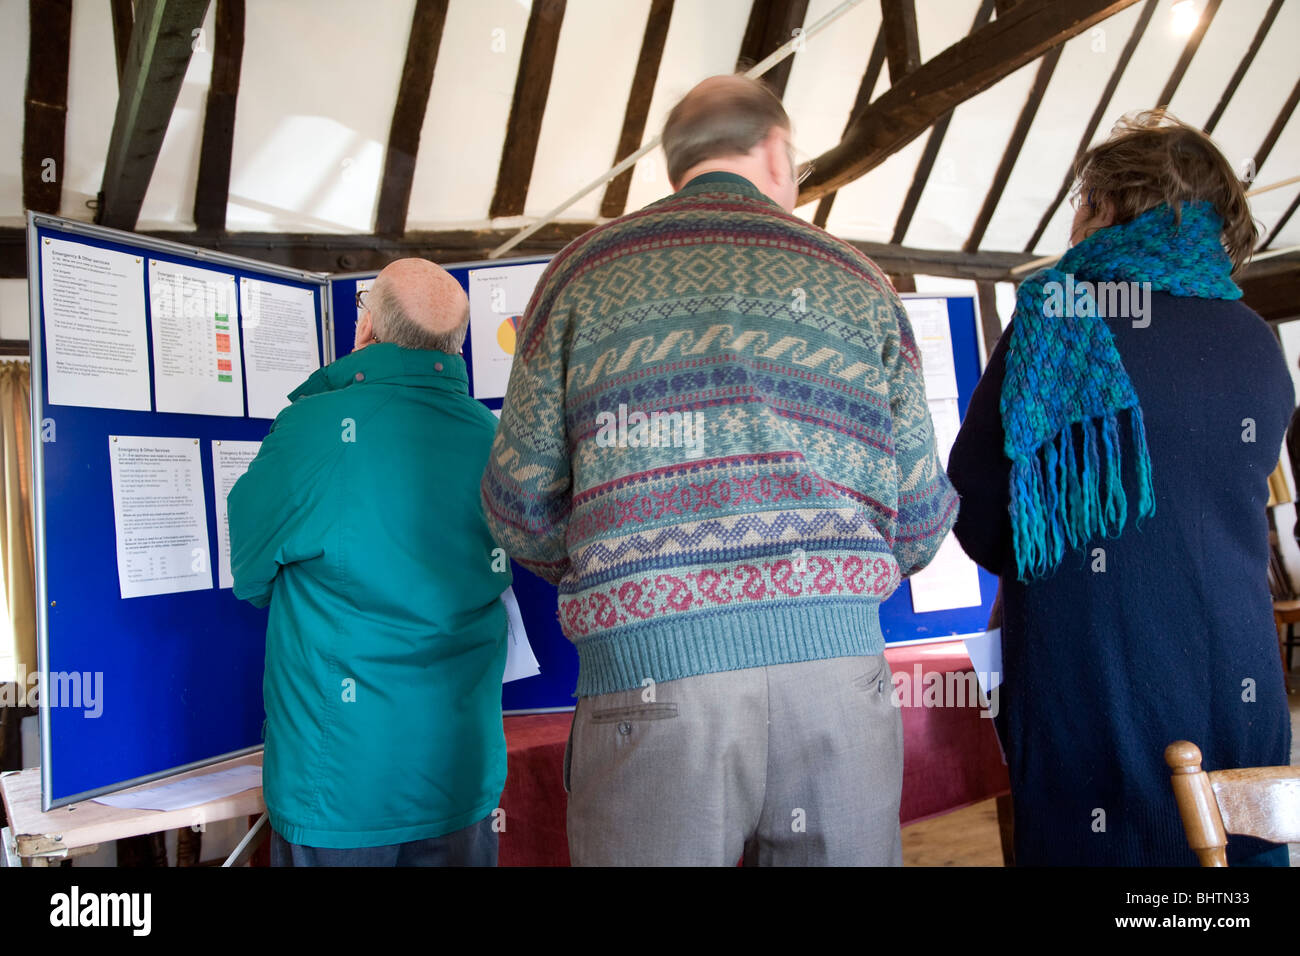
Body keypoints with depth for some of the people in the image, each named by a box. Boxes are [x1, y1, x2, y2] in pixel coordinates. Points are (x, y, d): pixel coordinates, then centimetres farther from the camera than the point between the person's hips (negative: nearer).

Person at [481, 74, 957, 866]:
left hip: (648, 676, -1)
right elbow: (921, 514, 10)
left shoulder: (587, 269, 9)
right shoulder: (859, 281, 12)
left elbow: (521, 500, 6)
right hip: (838, 660, 2)